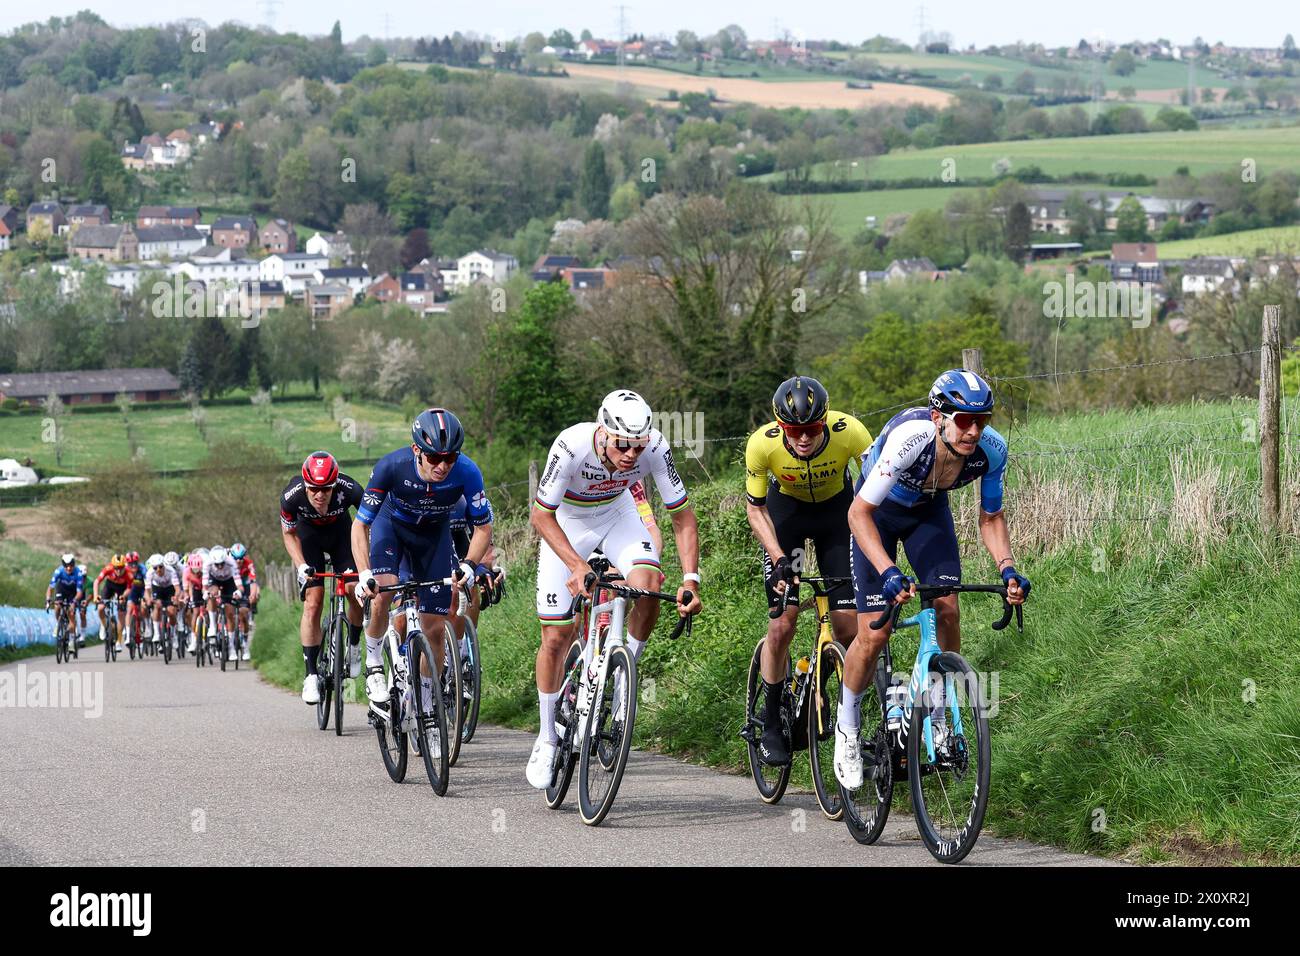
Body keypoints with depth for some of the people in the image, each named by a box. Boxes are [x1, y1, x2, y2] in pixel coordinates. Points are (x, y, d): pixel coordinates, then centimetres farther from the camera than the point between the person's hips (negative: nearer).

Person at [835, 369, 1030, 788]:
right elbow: (859, 512, -38)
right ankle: (847, 728, 12)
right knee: (874, 633, -10)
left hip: (929, 509, 4)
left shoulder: (992, 449, -27)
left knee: (947, 609, -16)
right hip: (879, 510, -4)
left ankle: (937, 713, 3)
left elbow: (991, 518, -10)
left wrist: (1007, 567, -27)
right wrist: (889, 573, -49)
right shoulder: (910, 437, -40)